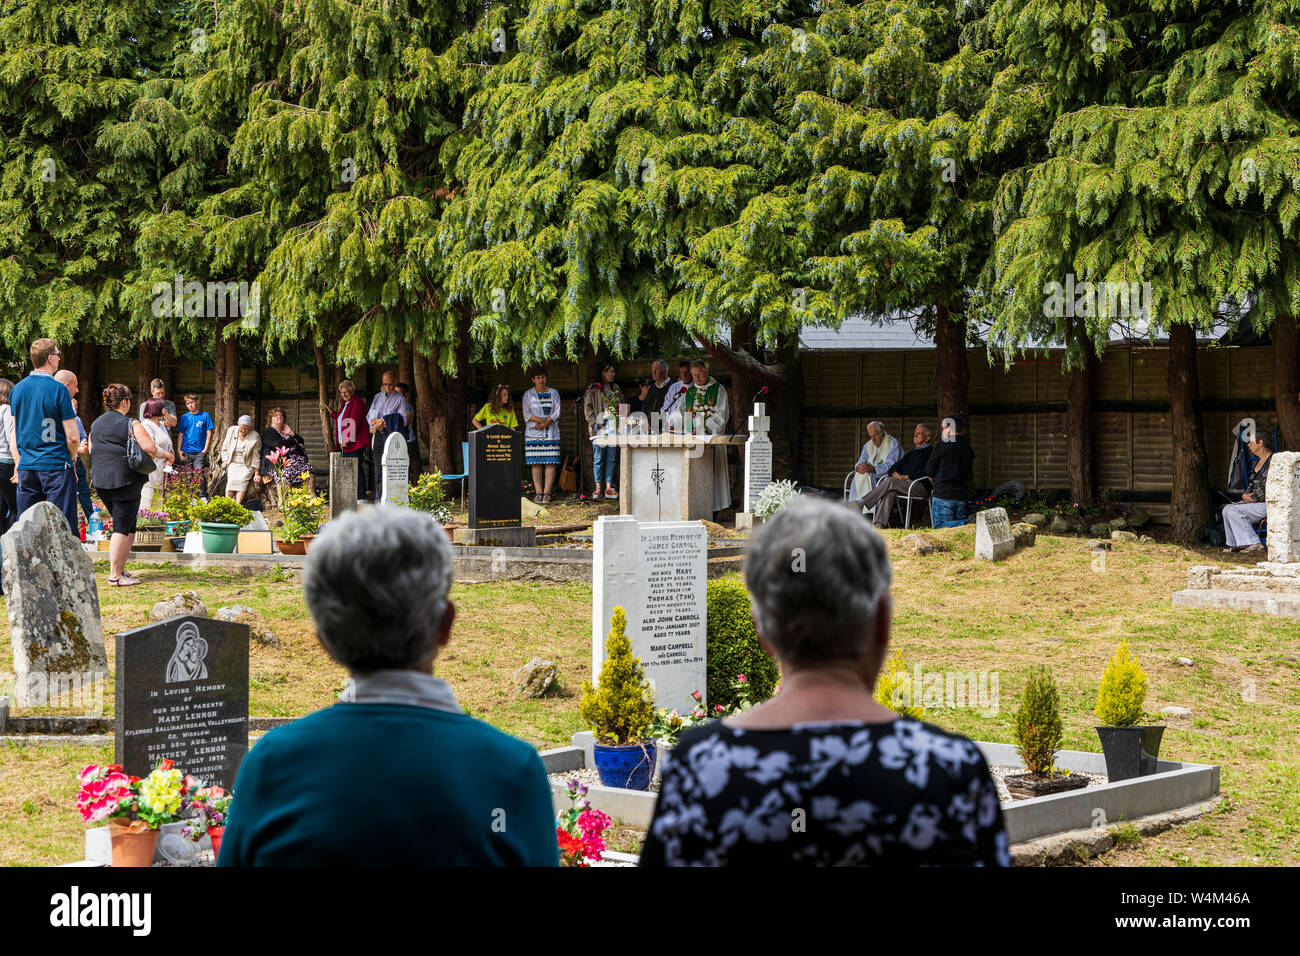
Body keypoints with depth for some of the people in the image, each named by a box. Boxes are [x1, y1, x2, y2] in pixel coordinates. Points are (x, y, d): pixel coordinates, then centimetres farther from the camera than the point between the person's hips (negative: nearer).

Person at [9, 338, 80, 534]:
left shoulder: (17, 389, 6)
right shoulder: (58, 390, -10)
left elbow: (14, 434, 12)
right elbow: (73, 437, -11)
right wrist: (70, 460, 6)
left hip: (26, 467, 5)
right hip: (56, 467, -5)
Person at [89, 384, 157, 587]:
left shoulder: (96, 424, 10)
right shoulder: (131, 425, -10)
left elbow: (91, 450, 20)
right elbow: (150, 449, -18)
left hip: (100, 481, 7)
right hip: (125, 482, -7)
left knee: (127, 527, 19)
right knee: (123, 528, -4)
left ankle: (119, 569, 19)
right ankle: (115, 575, -6)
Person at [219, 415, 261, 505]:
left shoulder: (255, 437, -4)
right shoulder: (231, 431, 3)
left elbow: (256, 456, 0)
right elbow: (225, 448, 15)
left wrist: (256, 473, -2)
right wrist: (225, 460, 2)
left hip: (246, 466, -2)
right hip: (232, 463, 2)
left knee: (242, 480, -27)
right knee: (231, 480, -24)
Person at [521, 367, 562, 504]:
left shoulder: (554, 393, 9)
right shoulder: (528, 395, 8)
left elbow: (557, 413, 2)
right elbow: (527, 415, 1)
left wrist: (544, 424, -12)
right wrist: (542, 420, -14)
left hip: (551, 433, 0)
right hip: (533, 434, 0)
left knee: (550, 463, -7)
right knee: (536, 463, -4)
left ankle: (547, 493, -7)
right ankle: (538, 493, -2)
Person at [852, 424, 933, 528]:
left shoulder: (930, 453, 4)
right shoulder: (910, 454, 29)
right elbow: (896, 466, 24)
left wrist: (907, 476, -11)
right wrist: (895, 473, 0)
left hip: (922, 487, -6)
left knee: (890, 482, -26)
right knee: (890, 491, -28)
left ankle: (862, 503, -29)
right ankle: (880, 522, -40)